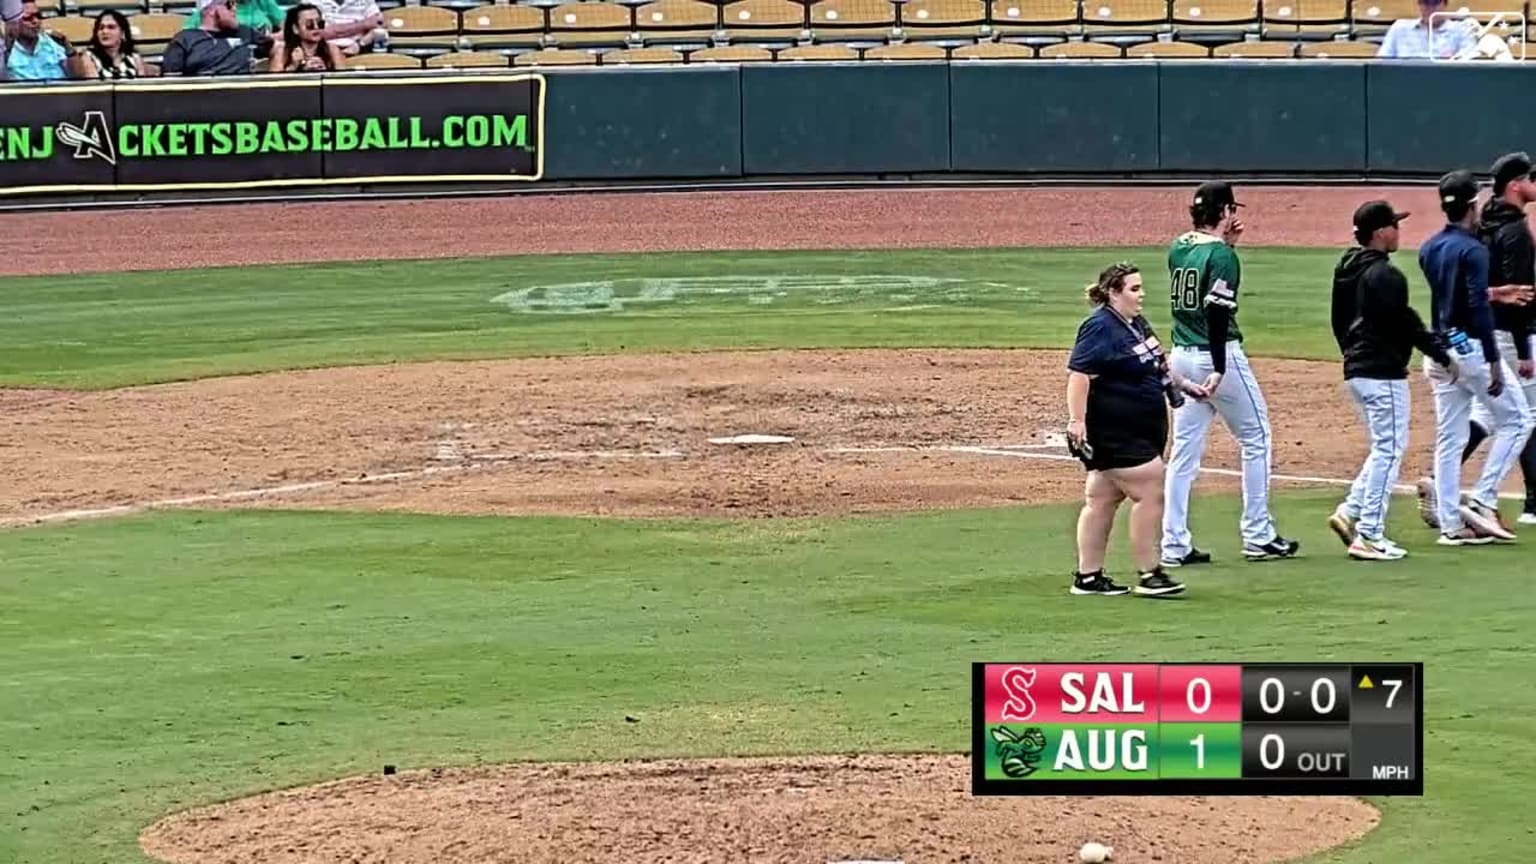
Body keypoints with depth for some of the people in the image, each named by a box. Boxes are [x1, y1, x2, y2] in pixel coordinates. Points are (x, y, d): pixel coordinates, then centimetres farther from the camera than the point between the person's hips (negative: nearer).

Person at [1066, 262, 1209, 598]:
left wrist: (1183, 385, 28)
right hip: (1114, 434, -10)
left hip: (1140, 431, 10)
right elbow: (1079, 374, -24)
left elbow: (1157, 365, 29)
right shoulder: (1100, 327, -17)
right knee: (1150, 494, -9)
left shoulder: (1136, 324, 13)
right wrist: (1076, 421, -31)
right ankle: (1148, 575, -3)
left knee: (1104, 500, 12)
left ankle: (1088, 577, 17)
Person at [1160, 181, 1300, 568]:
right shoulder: (1221, 256, -15)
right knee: (1256, 438, 7)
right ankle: (1258, 536, 8)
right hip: (1218, 355, -7)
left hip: (1181, 356, 7)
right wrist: (1218, 370, -26)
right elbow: (1217, 312, -22)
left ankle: (1175, 544, 3)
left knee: (1184, 449, 7)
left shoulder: (1178, 248, 8)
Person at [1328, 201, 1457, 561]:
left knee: (1386, 447, 19)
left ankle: (1350, 512, 10)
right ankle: (1369, 535, -4)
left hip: (1355, 369, 9)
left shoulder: (1346, 271, 11)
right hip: (1383, 373, -9)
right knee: (1390, 449, -4)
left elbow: (1338, 320, 18)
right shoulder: (1385, 275, -17)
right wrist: (1442, 356, -8)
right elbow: (1406, 324, -17)